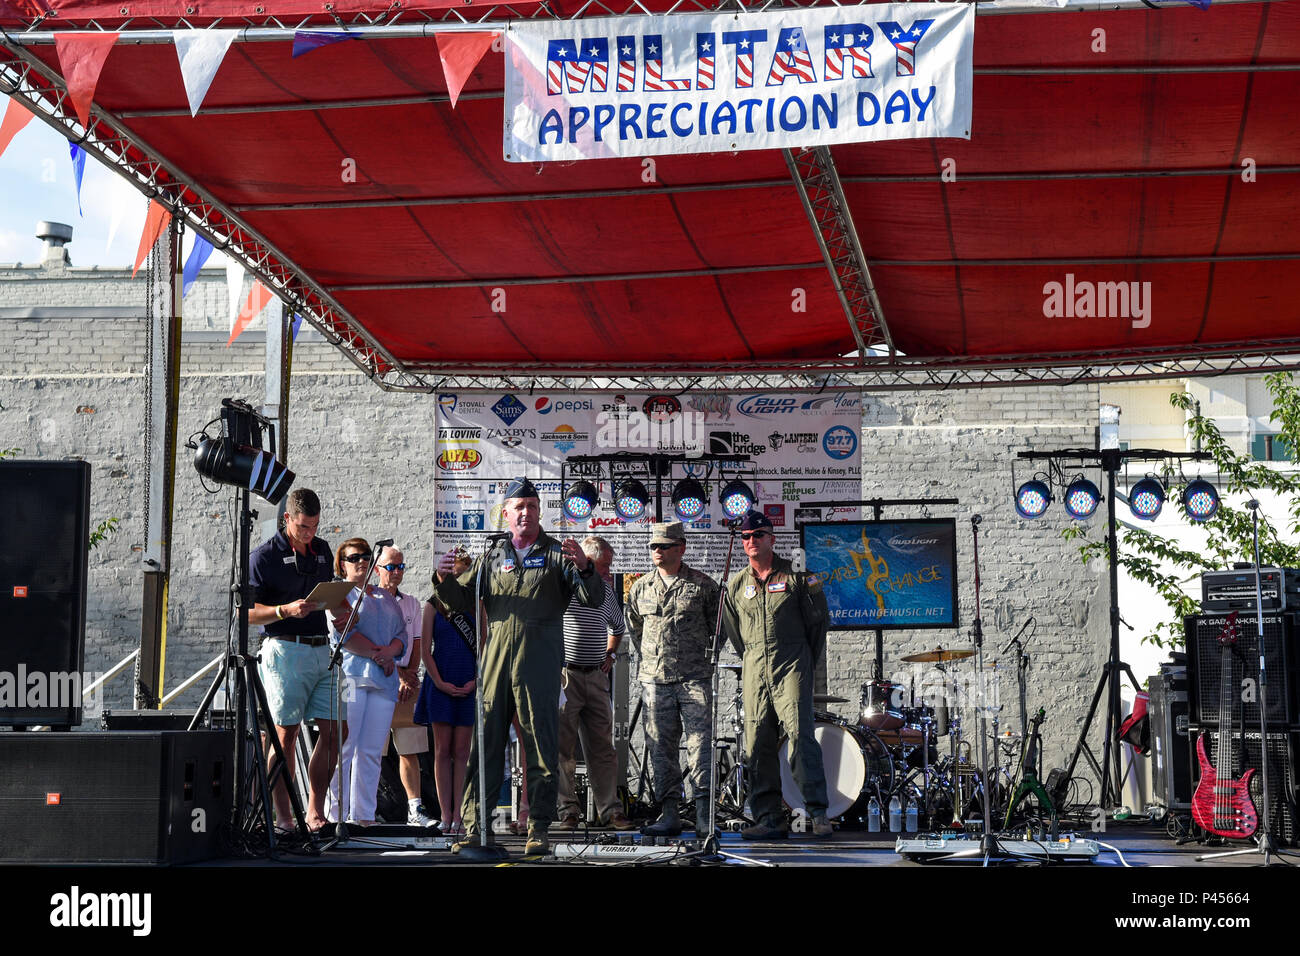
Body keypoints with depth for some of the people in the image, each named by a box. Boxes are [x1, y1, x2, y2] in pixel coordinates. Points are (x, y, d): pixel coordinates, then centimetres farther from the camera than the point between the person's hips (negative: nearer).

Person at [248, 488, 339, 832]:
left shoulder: (323, 550, 15)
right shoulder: (264, 556, -4)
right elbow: (249, 612, -7)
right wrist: (287, 610, -22)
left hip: (322, 648, 6)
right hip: (285, 649, -6)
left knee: (334, 731, 0)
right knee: (286, 734, -5)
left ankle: (315, 811, 7)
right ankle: (283, 818, -1)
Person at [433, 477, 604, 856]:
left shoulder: (556, 554, 7)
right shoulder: (492, 558, 16)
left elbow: (594, 598, -1)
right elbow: (463, 601, 16)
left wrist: (584, 567, -21)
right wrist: (445, 579, -5)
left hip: (539, 665, -3)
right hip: (496, 663, 3)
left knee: (540, 746, -1)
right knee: (484, 745, 1)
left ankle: (539, 829, 4)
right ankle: (474, 827, 5)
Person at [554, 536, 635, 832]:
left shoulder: (605, 589, 14)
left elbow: (617, 626, 32)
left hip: (596, 677, 5)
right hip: (563, 676, -5)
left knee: (602, 747, 5)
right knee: (561, 746, -3)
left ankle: (611, 810, 8)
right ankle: (567, 811, 3)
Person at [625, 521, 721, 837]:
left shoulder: (703, 585, 1)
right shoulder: (641, 587, 10)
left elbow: (719, 626, 9)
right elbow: (634, 627, 23)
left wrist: (706, 659, 6)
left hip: (695, 678, -3)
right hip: (654, 680, 3)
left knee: (700, 743, -7)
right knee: (660, 746, 2)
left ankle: (703, 812, -4)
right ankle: (668, 814, 7)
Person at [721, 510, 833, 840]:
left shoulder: (795, 576, 1)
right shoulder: (736, 586, 12)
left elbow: (818, 620, 6)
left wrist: (806, 661, 9)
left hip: (792, 668, -4)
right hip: (755, 673, 4)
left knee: (800, 735, -16)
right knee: (758, 745, 0)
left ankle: (818, 812, -15)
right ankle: (769, 819, 4)